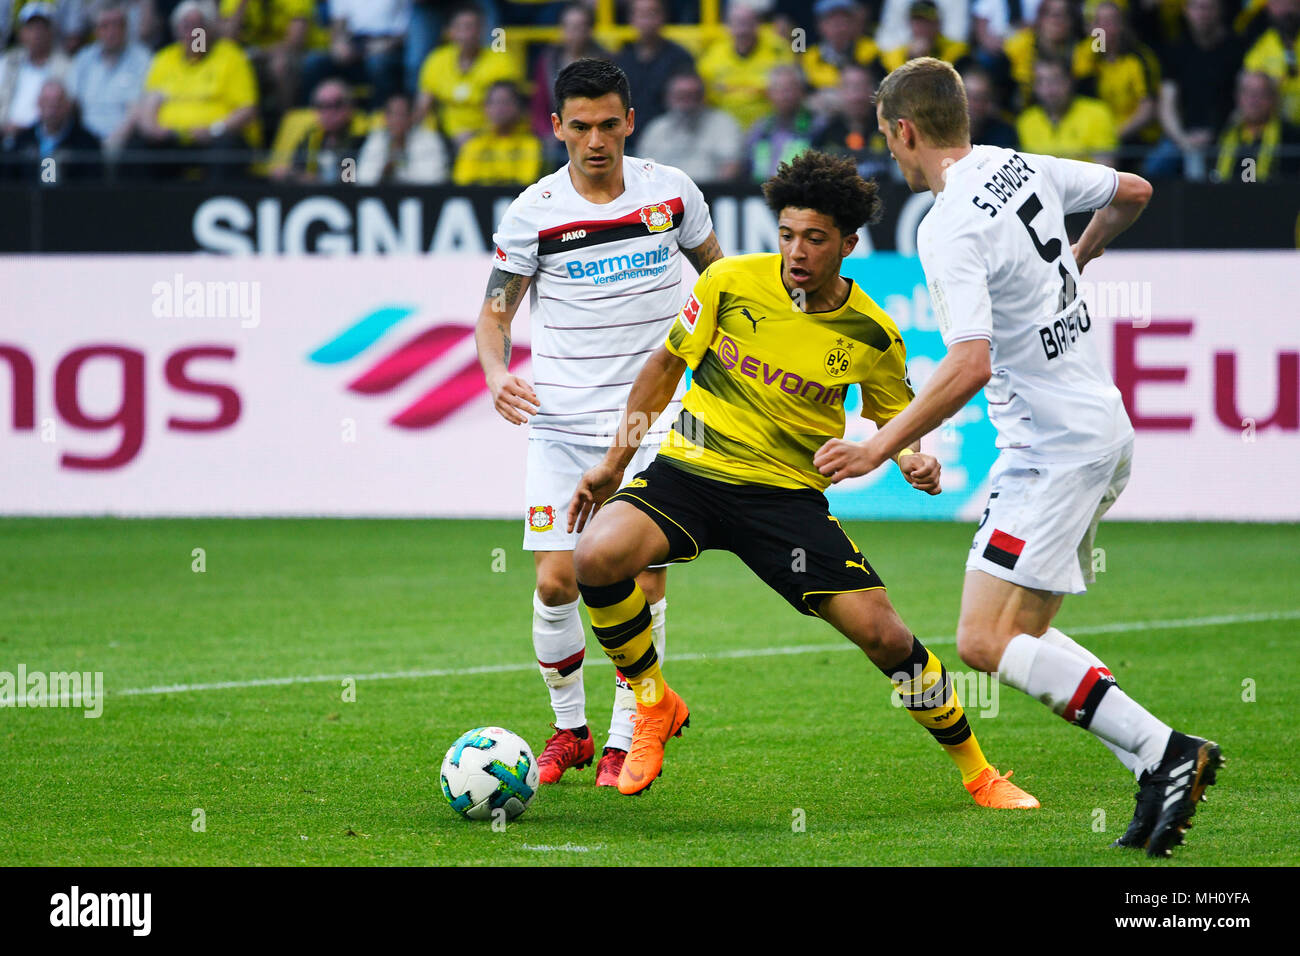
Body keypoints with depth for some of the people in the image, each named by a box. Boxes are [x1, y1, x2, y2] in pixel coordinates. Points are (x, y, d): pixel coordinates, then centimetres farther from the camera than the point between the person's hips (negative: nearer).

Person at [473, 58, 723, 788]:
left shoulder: (671, 191, 2)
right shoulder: (534, 212, -3)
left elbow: (715, 271, 19)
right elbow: (495, 313, 3)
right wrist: (497, 373, -16)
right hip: (562, 423, 0)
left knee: (644, 576, -7)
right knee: (556, 582, -7)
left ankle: (626, 739, 6)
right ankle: (569, 728, 14)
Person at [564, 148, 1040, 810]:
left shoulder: (873, 335, -6)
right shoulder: (730, 282, -7)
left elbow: (892, 417, 13)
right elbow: (667, 365, 8)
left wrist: (911, 459, -10)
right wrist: (614, 463, 9)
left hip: (788, 495, 0)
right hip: (688, 473, 0)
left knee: (883, 633, -10)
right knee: (598, 557, -29)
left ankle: (978, 774, 12)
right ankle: (654, 705, -4)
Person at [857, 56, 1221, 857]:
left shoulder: (950, 229, -19)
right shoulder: (1022, 169, 7)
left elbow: (969, 365, -30)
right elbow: (1133, 193, 23)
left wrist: (879, 449, -23)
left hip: (1054, 448, -10)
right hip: (1103, 427, 10)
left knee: (987, 641, -13)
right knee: (1021, 637, 12)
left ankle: (1165, 752, -17)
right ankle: (1161, 771, 3)